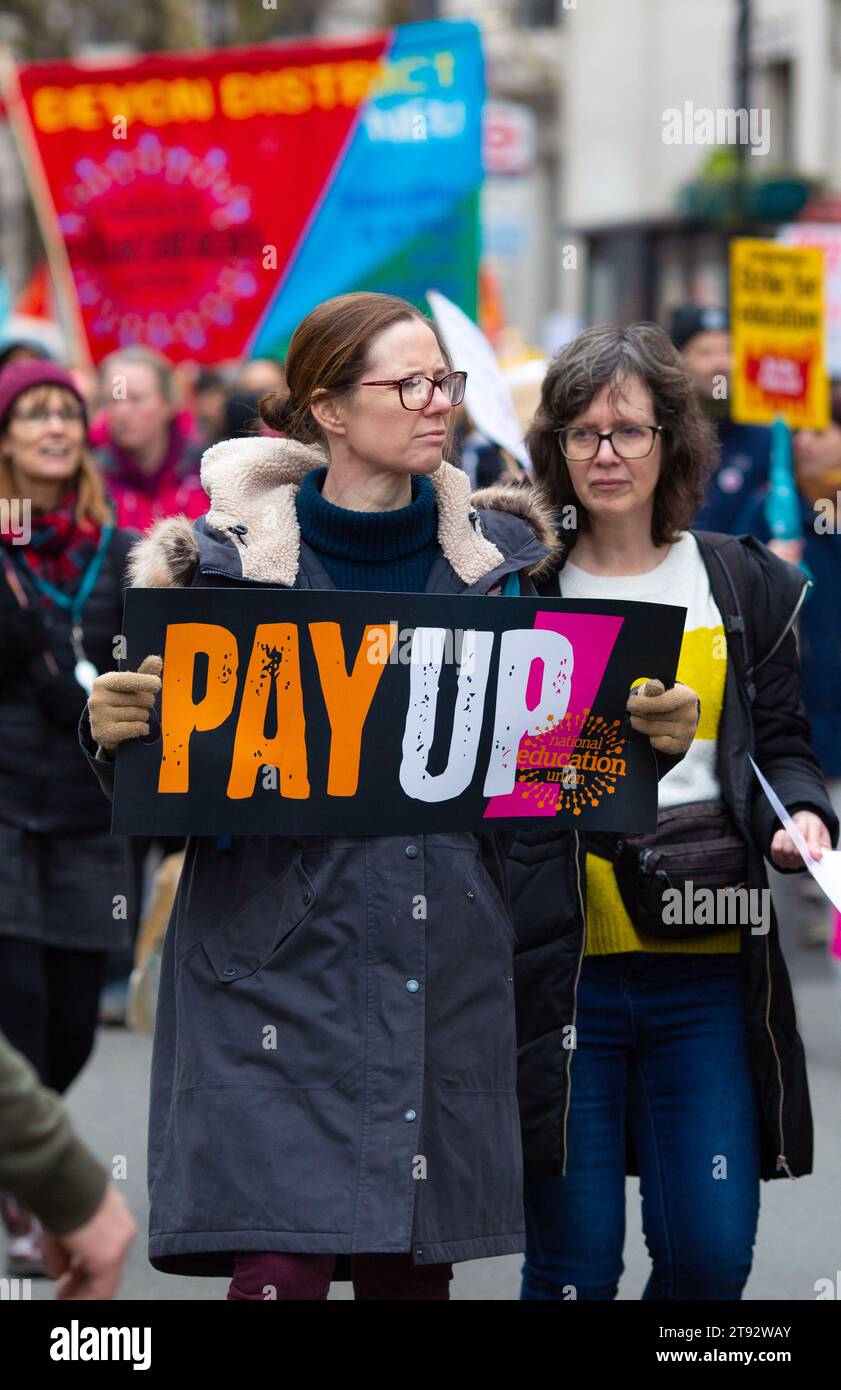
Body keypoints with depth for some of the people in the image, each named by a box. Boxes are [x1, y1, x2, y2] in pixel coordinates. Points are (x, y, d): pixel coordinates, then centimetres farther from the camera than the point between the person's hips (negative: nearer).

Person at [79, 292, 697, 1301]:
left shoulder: (489, 559, 10)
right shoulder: (233, 557, -2)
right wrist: (113, 726, -21)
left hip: (443, 970, 4)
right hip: (281, 960, -4)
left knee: (412, 1264, 6)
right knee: (283, 1264, -12)